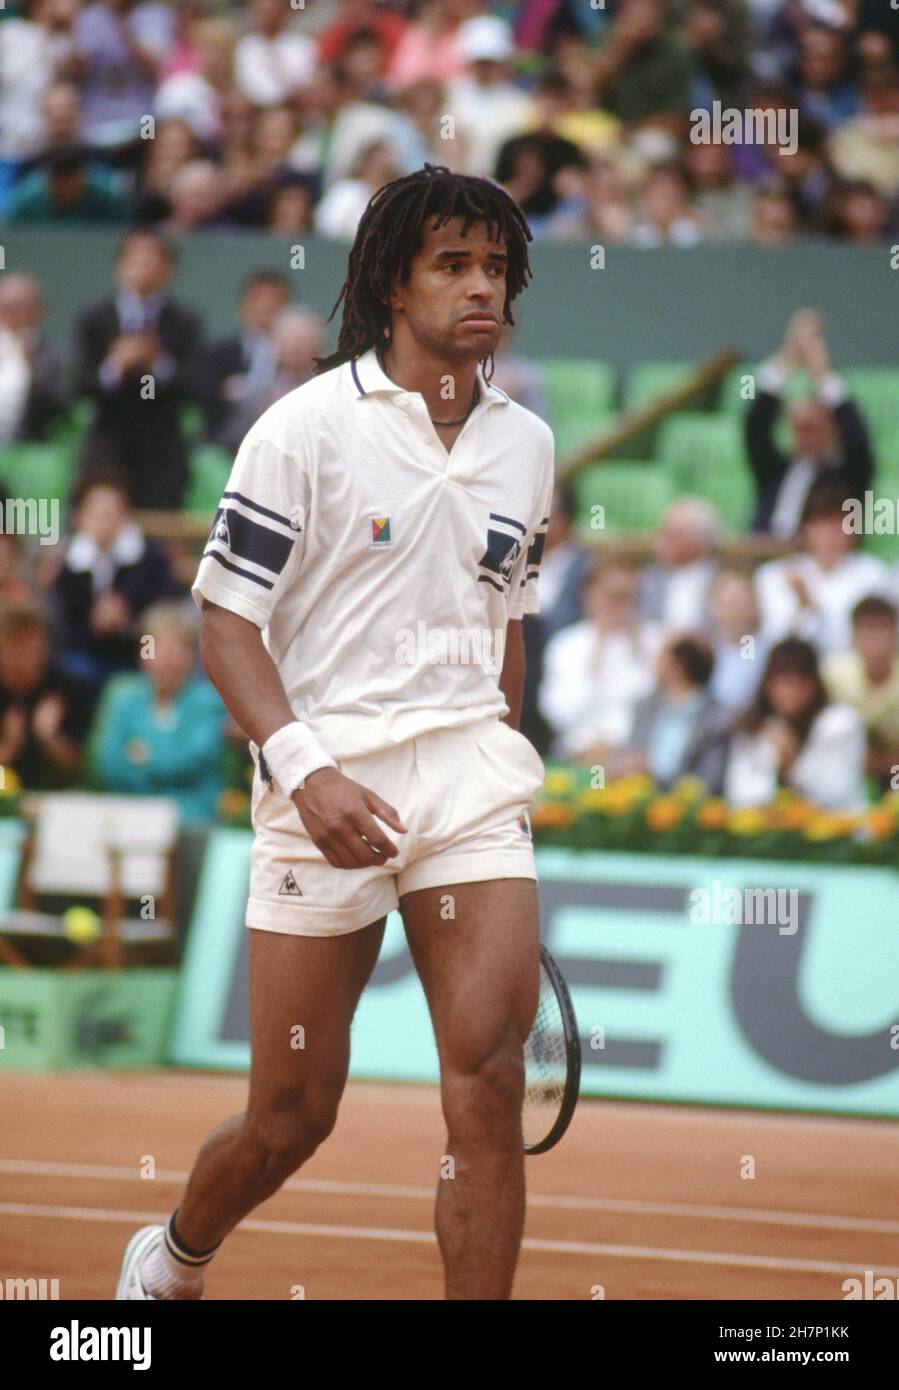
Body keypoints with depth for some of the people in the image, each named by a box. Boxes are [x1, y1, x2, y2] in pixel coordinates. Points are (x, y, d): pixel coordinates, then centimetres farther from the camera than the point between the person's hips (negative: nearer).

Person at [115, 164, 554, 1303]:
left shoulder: (524, 445, 11)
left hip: (470, 767, 4)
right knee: (291, 1120, 3)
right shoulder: (307, 426, -5)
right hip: (329, 773, -4)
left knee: (490, 1076, -13)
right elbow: (226, 620, -7)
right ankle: (171, 1264, 34)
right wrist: (308, 772, -20)